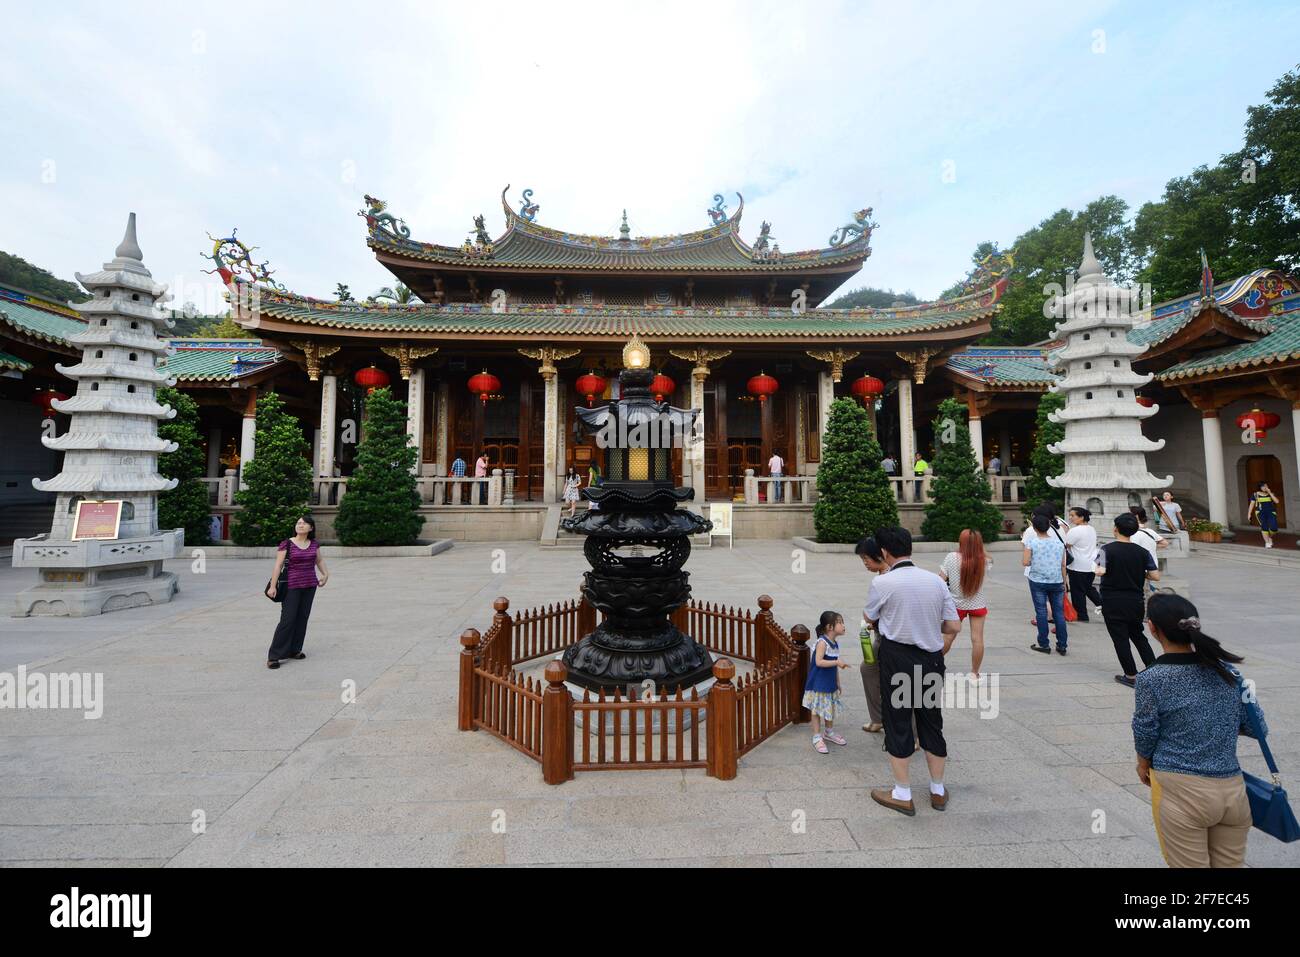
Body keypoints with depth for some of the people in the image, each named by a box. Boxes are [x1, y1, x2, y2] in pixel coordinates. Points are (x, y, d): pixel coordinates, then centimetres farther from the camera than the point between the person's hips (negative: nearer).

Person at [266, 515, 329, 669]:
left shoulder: (314, 544, 5)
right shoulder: (287, 544, -7)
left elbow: (319, 560, 20)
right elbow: (278, 565, -8)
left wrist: (325, 574, 8)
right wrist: (272, 586, -12)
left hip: (310, 586, 4)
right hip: (292, 586, -4)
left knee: (302, 619, 8)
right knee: (287, 620, -7)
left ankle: (294, 650, 20)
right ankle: (273, 656, 2)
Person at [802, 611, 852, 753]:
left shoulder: (836, 643, 4)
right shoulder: (822, 642, -22)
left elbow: (834, 666, 13)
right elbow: (819, 662, -30)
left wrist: (838, 682, 16)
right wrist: (837, 662, -31)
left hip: (830, 683, 8)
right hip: (818, 684, -8)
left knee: (831, 708, 20)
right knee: (817, 710, 3)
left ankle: (829, 732, 39)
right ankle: (817, 737, 16)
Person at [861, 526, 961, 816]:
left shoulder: (882, 582, -14)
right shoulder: (936, 580, 0)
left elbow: (870, 618, 4)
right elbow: (953, 626, 3)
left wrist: (872, 616, 27)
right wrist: (939, 653, 16)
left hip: (897, 659, -5)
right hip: (931, 660, 5)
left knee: (898, 724, 8)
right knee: (931, 721, 19)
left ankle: (902, 795, 20)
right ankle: (938, 790, 34)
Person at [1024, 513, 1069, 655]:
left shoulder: (1032, 542, -9)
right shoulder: (1059, 542, 2)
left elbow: (1025, 562, -13)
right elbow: (1063, 565, 7)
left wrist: (1024, 550, 6)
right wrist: (1064, 582, 15)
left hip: (1038, 582, -3)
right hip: (1057, 582, 3)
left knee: (1041, 612, 4)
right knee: (1059, 613, 9)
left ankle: (1043, 644, 8)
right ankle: (1062, 645, 14)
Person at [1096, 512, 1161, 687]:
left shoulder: (1107, 549, -14)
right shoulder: (1142, 552, -1)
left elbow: (1100, 571, -26)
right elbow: (1156, 576, -2)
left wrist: (1097, 567, -3)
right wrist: (1140, 573, 17)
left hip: (1113, 602, -4)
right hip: (1136, 601, 4)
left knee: (1120, 638, 5)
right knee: (1138, 635, 22)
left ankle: (1131, 676, 11)